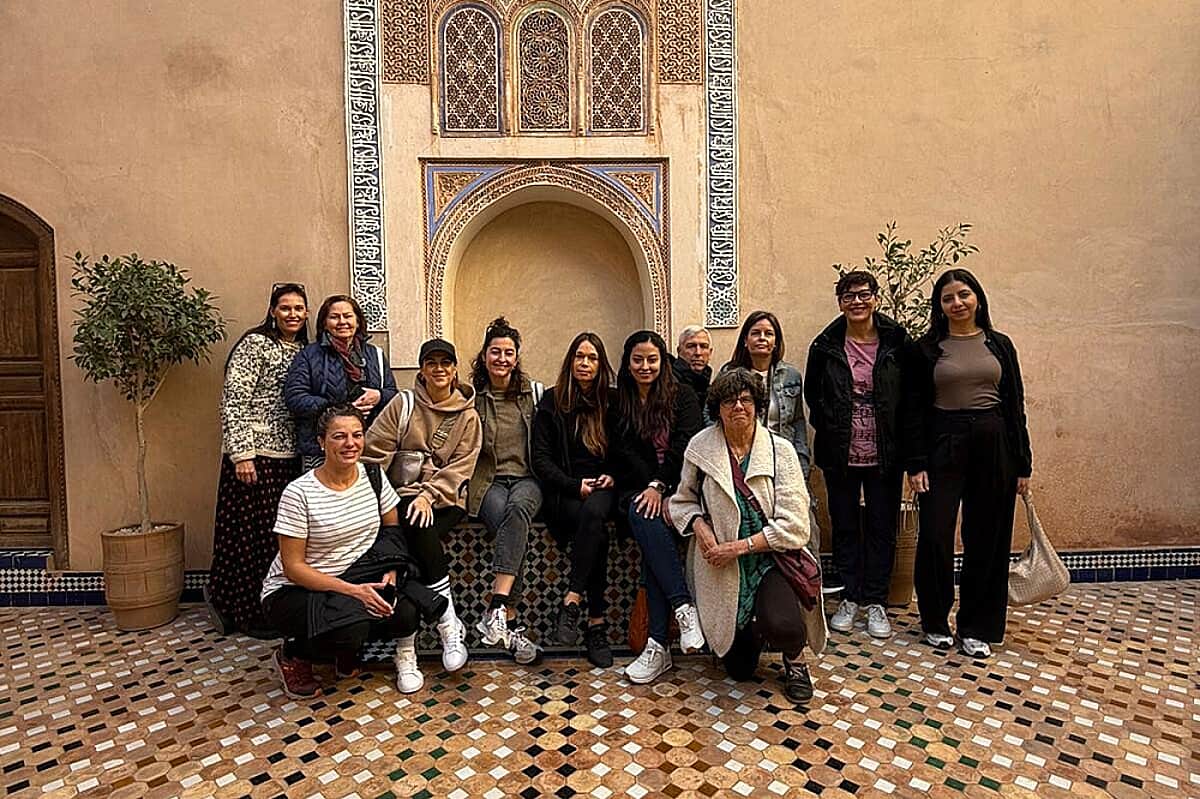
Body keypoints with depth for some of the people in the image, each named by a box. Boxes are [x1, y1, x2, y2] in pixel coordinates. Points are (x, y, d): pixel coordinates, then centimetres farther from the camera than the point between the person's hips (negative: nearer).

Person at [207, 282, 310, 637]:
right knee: (253, 532, 0)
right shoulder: (255, 344, -7)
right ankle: (249, 615, 15)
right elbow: (233, 399, -12)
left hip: (290, 457, 7)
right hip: (256, 455, -7)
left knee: (282, 534, 8)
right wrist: (242, 454, -17)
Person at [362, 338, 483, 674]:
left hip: (445, 499, 0)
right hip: (403, 494, 0)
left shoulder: (468, 415, 8)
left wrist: (429, 495, -17)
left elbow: (460, 467, -1)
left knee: (419, 530, -32)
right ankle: (449, 621, -29)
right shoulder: (403, 404, 7)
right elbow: (374, 451, 2)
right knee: (417, 526, -33)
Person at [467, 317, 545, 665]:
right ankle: (509, 627, -32)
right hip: (487, 481, 0)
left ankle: (496, 612, -45)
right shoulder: (470, 396, 7)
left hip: (525, 479, 1)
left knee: (518, 509, -36)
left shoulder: (534, 391, 11)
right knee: (515, 528, -32)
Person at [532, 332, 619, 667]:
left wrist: (613, 476, -5)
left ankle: (572, 601, -34)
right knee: (596, 526, -33)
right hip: (563, 491, -1)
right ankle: (596, 621, -30)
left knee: (593, 513, -36)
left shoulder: (612, 402, 13)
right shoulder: (551, 402, 6)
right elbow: (541, 459, 1)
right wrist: (575, 485, -12)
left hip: (601, 488, 1)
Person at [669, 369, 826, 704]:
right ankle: (754, 629, 42)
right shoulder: (701, 447, -4)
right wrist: (700, 527, -11)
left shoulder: (781, 450, -8)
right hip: (721, 567, 2)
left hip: (771, 558, -1)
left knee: (782, 626, -32)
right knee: (739, 669, 5)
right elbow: (683, 500, 10)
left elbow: (794, 527, -13)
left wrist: (740, 546, -18)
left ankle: (795, 658, 8)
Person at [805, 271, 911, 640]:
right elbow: (812, 393, 9)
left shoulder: (897, 342, -2)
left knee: (882, 527, 7)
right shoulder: (826, 345, 0)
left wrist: (901, 439, -4)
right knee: (845, 526, 10)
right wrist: (829, 428, -1)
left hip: (884, 455, 0)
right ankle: (850, 598, 24)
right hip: (840, 454, 1)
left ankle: (875, 602, 21)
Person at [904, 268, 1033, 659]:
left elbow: (1015, 406, 9)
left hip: (993, 445, 2)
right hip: (943, 445, -2)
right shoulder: (925, 349, 2)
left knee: (988, 539, 6)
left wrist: (1022, 464, 5)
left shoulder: (1000, 345, 8)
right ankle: (935, 620, 18)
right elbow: (913, 410, -1)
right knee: (935, 536, -3)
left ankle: (977, 627, 21)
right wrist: (916, 464, -8)